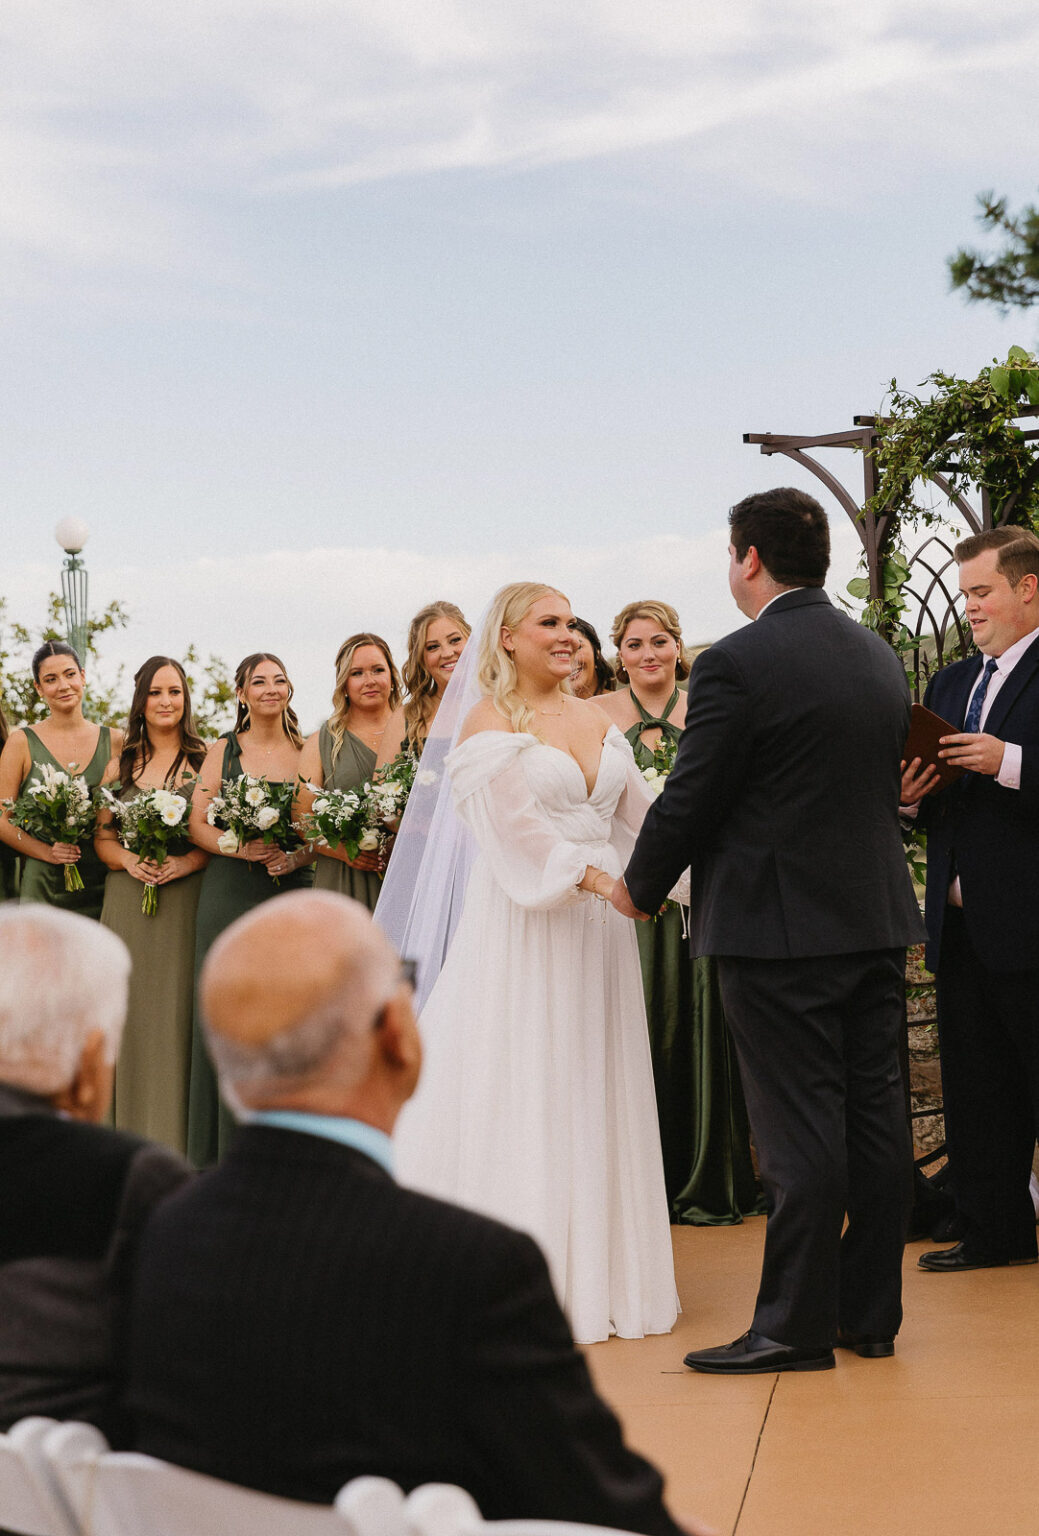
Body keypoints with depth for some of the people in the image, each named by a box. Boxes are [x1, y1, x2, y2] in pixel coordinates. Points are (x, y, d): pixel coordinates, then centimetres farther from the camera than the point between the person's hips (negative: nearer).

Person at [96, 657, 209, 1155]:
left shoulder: (206, 760, 3)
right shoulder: (120, 766, 13)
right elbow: (101, 837, 14)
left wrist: (190, 860, -15)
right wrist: (128, 860, -5)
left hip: (187, 901, -3)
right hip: (128, 902, 3)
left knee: (178, 1012, -4)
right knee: (131, 1013, 2)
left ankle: (178, 1141, 2)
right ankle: (132, 1132, 10)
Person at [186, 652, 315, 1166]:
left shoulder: (307, 751, 8)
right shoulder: (223, 751, 8)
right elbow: (197, 824, 3)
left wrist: (296, 857, -12)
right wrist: (241, 848, -14)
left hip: (295, 890, 0)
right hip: (230, 893, 0)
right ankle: (228, 1149, 6)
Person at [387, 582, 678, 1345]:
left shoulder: (596, 718, 13)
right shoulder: (491, 723, -5)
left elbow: (639, 813, 11)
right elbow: (515, 826, -15)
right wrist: (596, 879, -23)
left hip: (598, 927, 6)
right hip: (525, 929, -6)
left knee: (595, 1094, 9)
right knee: (520, 1093, -1)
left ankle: (593, 1267, 19)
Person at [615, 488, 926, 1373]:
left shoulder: (737, 663, -14)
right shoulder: (881, 656, 10)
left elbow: (690, 800, -11)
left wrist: (640, 889, 5)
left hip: (782, 929, -7)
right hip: (880, 918, 7)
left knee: (801, 1132, -2)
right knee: (875, 1115, 11)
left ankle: (797, 1325, 5)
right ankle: (872, 1311, 20)